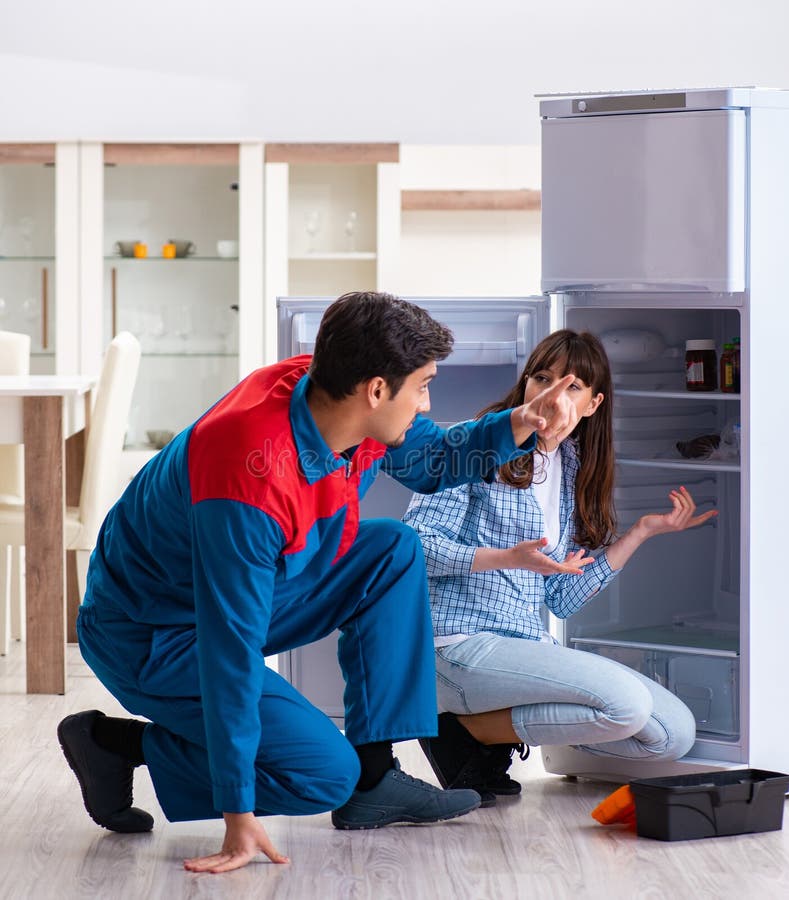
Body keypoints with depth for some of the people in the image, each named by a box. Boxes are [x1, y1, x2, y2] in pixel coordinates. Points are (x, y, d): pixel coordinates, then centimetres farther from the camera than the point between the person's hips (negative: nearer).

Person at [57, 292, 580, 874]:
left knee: (396, 551, 0)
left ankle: (375, 780, 0)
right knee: (326, 772, -16)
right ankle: (118, 743, -2)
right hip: (152, 637, -9)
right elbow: (232, 650, -35)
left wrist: (517, 427, -7)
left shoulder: (349, 407, -12)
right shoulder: (252, 479, -37)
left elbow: (430, 462, 13)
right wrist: (240, 820, -33)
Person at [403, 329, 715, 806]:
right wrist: (510, 559, -22)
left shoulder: (573, 471, 17)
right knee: (626, 703, -26)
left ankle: (497, 734, 3)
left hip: (531, 649, 8)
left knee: (676, 732, -5)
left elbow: (563, 600, 12)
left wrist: (642, 531, 12)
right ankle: (466, 729, -9)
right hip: (464, 644, -8)